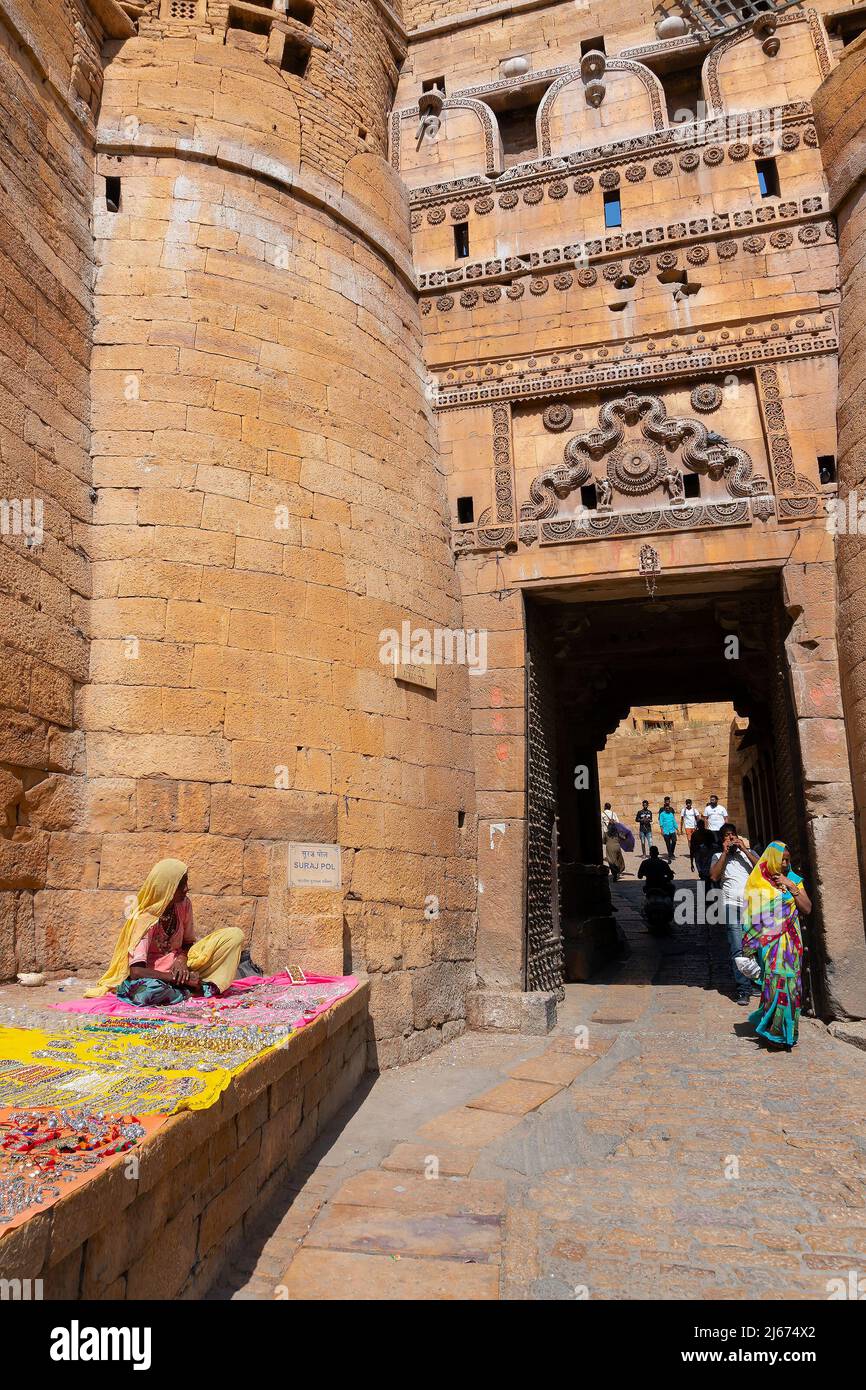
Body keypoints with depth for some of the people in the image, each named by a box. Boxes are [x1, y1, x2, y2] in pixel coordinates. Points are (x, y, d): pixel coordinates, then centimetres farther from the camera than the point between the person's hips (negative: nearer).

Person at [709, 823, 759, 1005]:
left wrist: (744, 850, -4)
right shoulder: (718, 856, 12)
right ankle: (743, 989, -8)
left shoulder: (749, 852, 17)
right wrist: (725, 853, -4)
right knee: (738, 950, -10)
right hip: (733, 906, -2)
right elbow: (714, 877, -5)